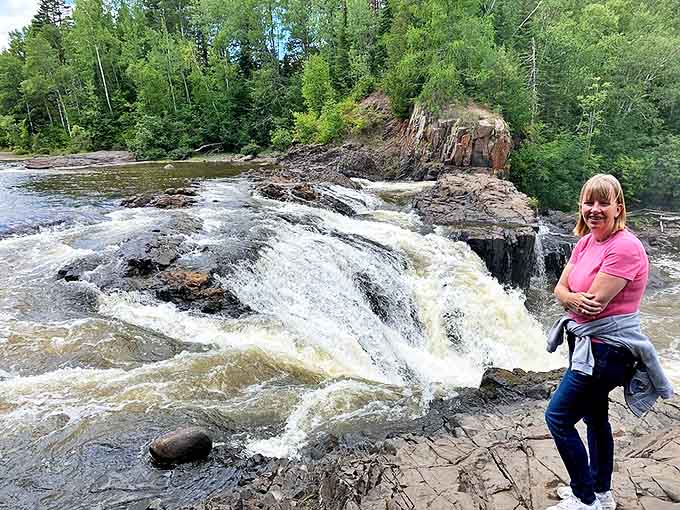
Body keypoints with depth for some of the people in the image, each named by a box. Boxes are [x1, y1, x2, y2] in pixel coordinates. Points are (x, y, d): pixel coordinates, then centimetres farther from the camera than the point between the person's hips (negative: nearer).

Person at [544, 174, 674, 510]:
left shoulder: (625, 247, -22)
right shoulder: (586, 241, 5)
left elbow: (595, 302, -25)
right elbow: (560, 289, 2)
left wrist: (570, 299, -5)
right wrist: (575, 299, -19)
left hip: (607, 349, -9)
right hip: (587, 343, 9)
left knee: (558, 417, -3)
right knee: (594, 417, 21)